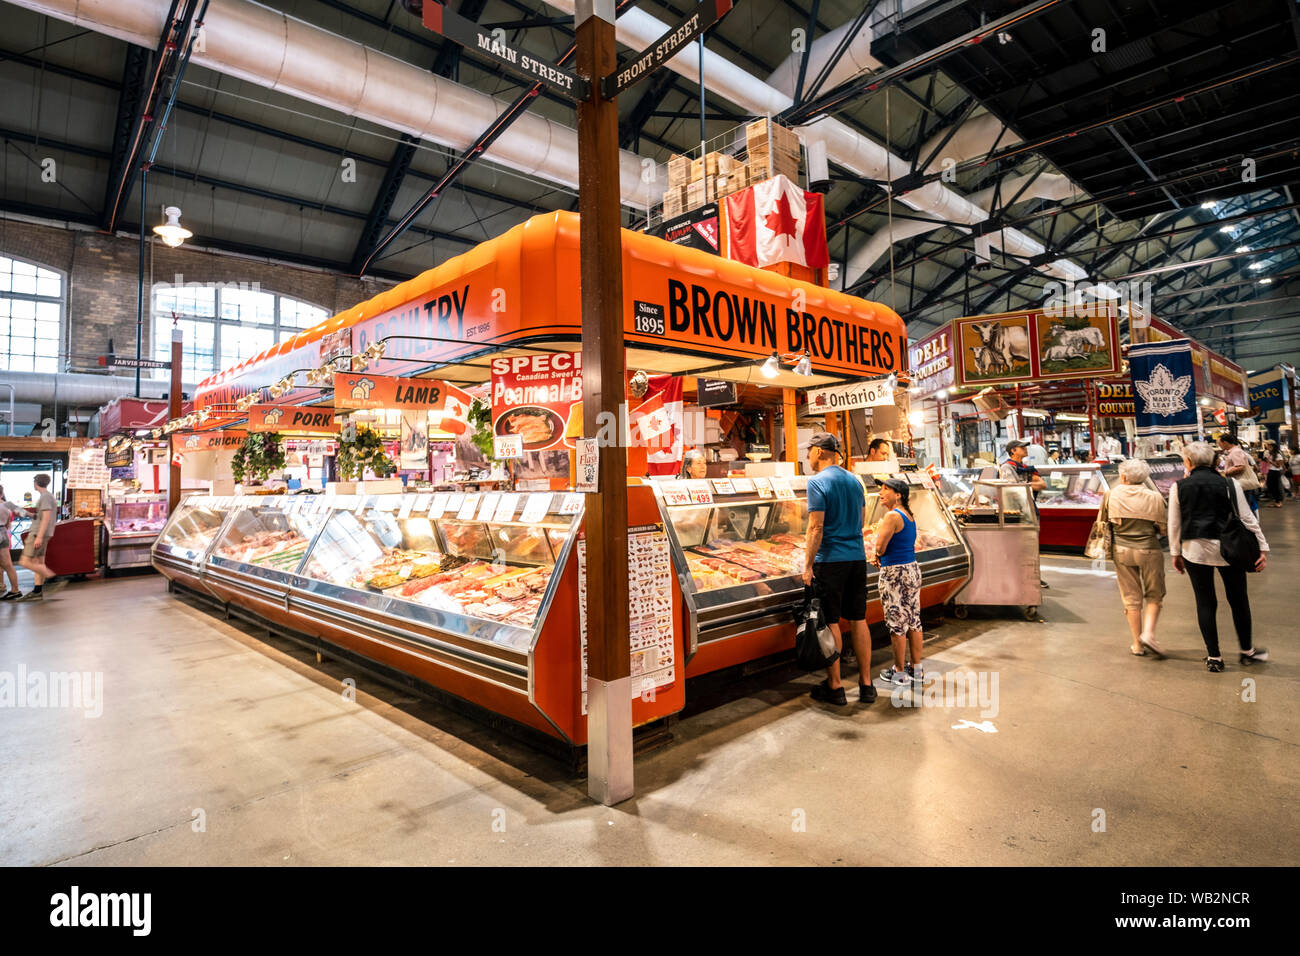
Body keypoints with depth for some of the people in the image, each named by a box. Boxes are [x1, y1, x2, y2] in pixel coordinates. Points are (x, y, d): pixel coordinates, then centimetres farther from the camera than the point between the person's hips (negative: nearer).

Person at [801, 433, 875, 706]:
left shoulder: (817, 482, -11)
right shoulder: (854, 481, 11)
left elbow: (816, 528, -16)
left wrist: (808, 565, -11)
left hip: (830, 560, -7)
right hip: (858, 557, 7)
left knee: (830, 623, 2)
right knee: (858, 621, 11)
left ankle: (835, 687, 10)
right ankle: (866, 684, 19)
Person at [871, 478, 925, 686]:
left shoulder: (892, 516, -18)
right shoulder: (909, 515, 11)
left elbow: (880, 548, -17)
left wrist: (878, 529, 1)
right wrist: (878, 554, 7)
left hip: (895, 574, -9)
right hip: (913, 569, 9)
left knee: (897, 624, 1)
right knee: (913, 621, 14)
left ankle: (899, 672, 10)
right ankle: (916, 669, 23)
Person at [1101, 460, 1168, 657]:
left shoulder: (1111, 495, -3)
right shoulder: (1154, 497, -7)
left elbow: (1103, 522, 6)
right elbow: (1163, 528, -2)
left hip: (1121, 550, 1)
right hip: (1149, 550, -1)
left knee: (1131, 598, 10)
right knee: (1154, 595, 14)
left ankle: (1137, 644, 14)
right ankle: (1148, 633, -3)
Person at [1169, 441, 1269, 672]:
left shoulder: (1178, 487, -3)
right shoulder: (1229, 484, -3)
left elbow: (1174, 524, 2)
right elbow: (1246, 518, -2)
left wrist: (1176, 553, 11)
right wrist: (1262, 547, 4)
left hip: (1195, 550, 0)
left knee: (1205, 603, 8)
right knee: (1238, 600, 16)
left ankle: (1213, 658, 13)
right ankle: (1247, 651, 32)